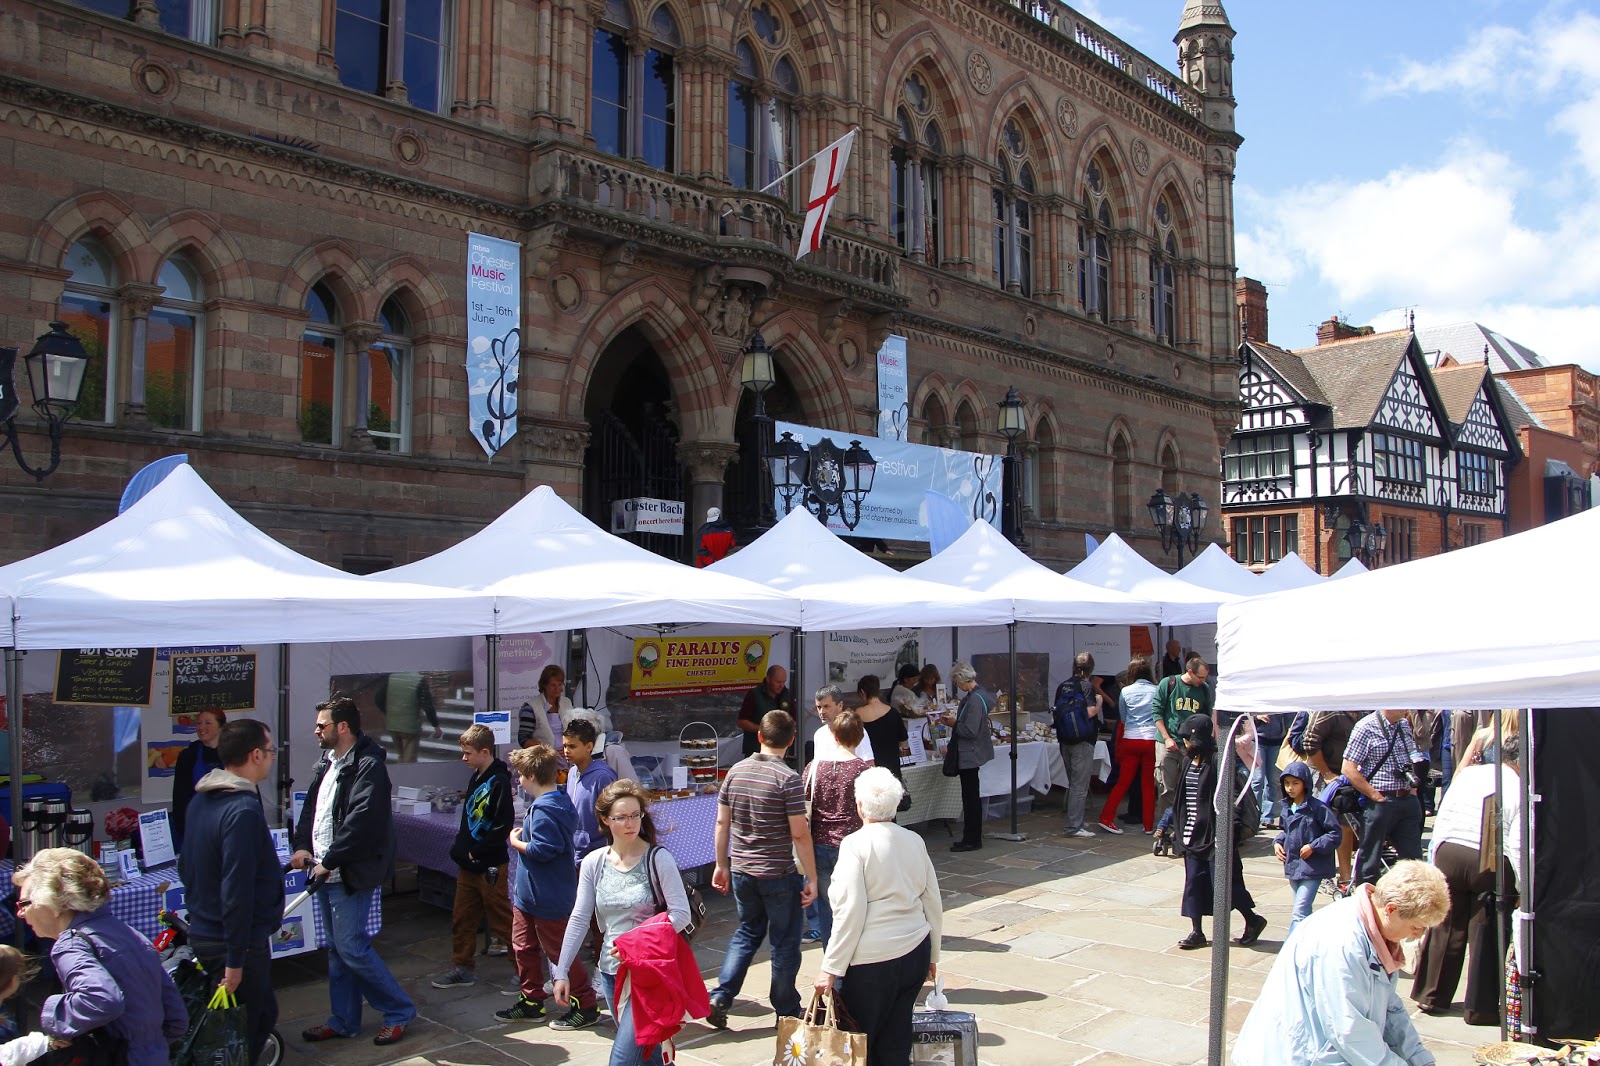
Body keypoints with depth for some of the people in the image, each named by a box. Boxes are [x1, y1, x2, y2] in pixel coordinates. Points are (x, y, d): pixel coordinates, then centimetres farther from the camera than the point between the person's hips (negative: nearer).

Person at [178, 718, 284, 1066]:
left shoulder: (200, 800, 6)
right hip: (240, 943, -9)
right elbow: (237, 890, -26)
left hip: (201, 932, 9)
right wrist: (235, 960, -22)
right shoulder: (243, 810, -24)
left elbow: (185, 865, 17)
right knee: (242, 1032, 4)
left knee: (264, 1011, 21)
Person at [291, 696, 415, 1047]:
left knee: (351, 948, -7)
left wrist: (330, 861, -21)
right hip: (327, 872, 9)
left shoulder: (368, 766, -17)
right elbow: (311, 808, 17)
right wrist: (302, 845, 1)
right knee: (336, 949, 16)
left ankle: (399, 1010, 8)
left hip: (353, 874, -9)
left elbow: (361, 822, -24)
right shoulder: (326, 763, 12)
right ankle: (343, 1020, 28)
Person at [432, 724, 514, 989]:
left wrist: (476, 853, -17)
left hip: (490, 866, -9)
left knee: (502, 921, 0)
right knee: (462, 918, 15)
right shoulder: (475, 778, 10)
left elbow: (503, 826, -22)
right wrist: (459, 847, 8)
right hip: (468, 865, 9)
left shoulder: (499, 781, -17)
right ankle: (462, 968, 27)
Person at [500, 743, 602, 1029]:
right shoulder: (560, 800, 8)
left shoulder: (544, 810, -24)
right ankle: (532, 1002, 30)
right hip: (530, 894, 11)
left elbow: (543, 849, -29)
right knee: (524, 946, 18)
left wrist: (516, 842, -14)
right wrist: (525, 835, 9)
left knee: (559, 951, 0)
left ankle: (586, 1007, 11)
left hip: (547, 898, -11)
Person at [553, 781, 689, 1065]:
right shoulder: (593, 863, 1)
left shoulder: (658, 859, -10)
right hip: (611, 970, 5)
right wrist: (561, 972, 3)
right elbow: (579, 919, 5)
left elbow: (681, 913, -13)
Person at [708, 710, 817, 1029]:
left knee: (747, 932, 21)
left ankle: (720, 997, 12)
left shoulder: (736, 771, 1)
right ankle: (787, 1012, 21)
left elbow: (722, 822, 6)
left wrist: (722, 865, 15)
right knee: (785, 942, 10)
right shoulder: (788, 779, -16)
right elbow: (800, 834, -16)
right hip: (779, 875, -5)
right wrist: (811, 878, -9)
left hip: (741, 871, 5)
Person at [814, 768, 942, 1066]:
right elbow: (933, 904, 12)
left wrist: (830, 968, -11)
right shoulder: (914, 841, 6)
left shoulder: (855, 845, -12)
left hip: (873, 960, -6)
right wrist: (932, 956, 23)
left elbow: (850, 913, -16)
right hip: (915, 953, 6)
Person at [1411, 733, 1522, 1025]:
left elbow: (1441, 819, 10)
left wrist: (1433, 862, 15)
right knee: (1486, 935, 9)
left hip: (1448, 852, 4)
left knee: (1445, 927, 15)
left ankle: (1431, 995, 24)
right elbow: (1518, 846, -9)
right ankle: (1480, 1007, 17)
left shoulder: (1468, 773, 11)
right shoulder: (1520, 791, -3)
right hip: (1490, 862, -4)